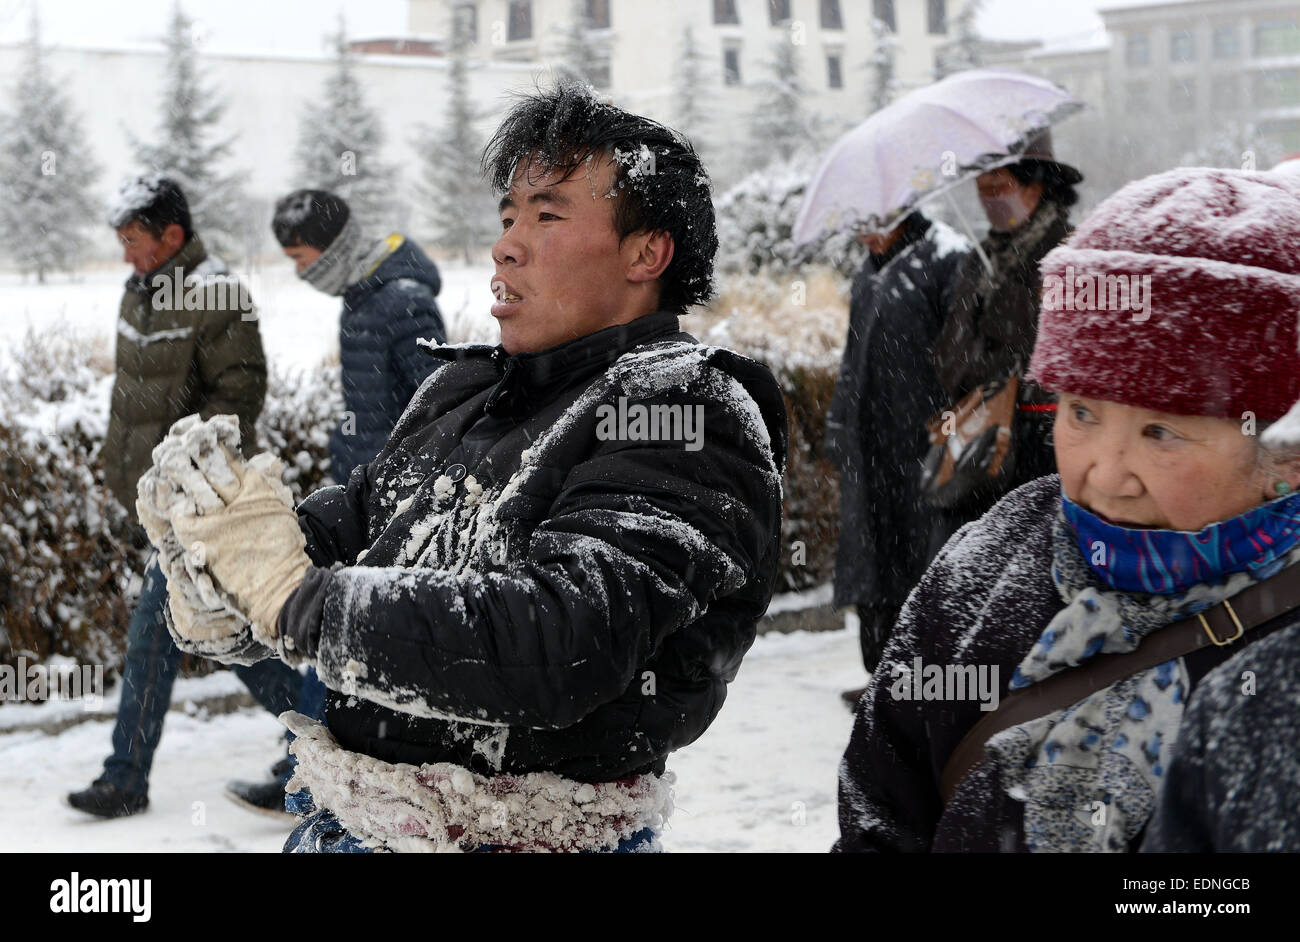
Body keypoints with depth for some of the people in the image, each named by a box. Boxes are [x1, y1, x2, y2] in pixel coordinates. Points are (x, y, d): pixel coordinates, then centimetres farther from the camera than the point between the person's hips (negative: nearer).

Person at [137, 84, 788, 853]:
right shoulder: (463, 389, 8)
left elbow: (561, 648, -28)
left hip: (519, 832, -7)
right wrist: (218, 590, -15)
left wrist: (292, 595, -26)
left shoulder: (684, 415, -16)